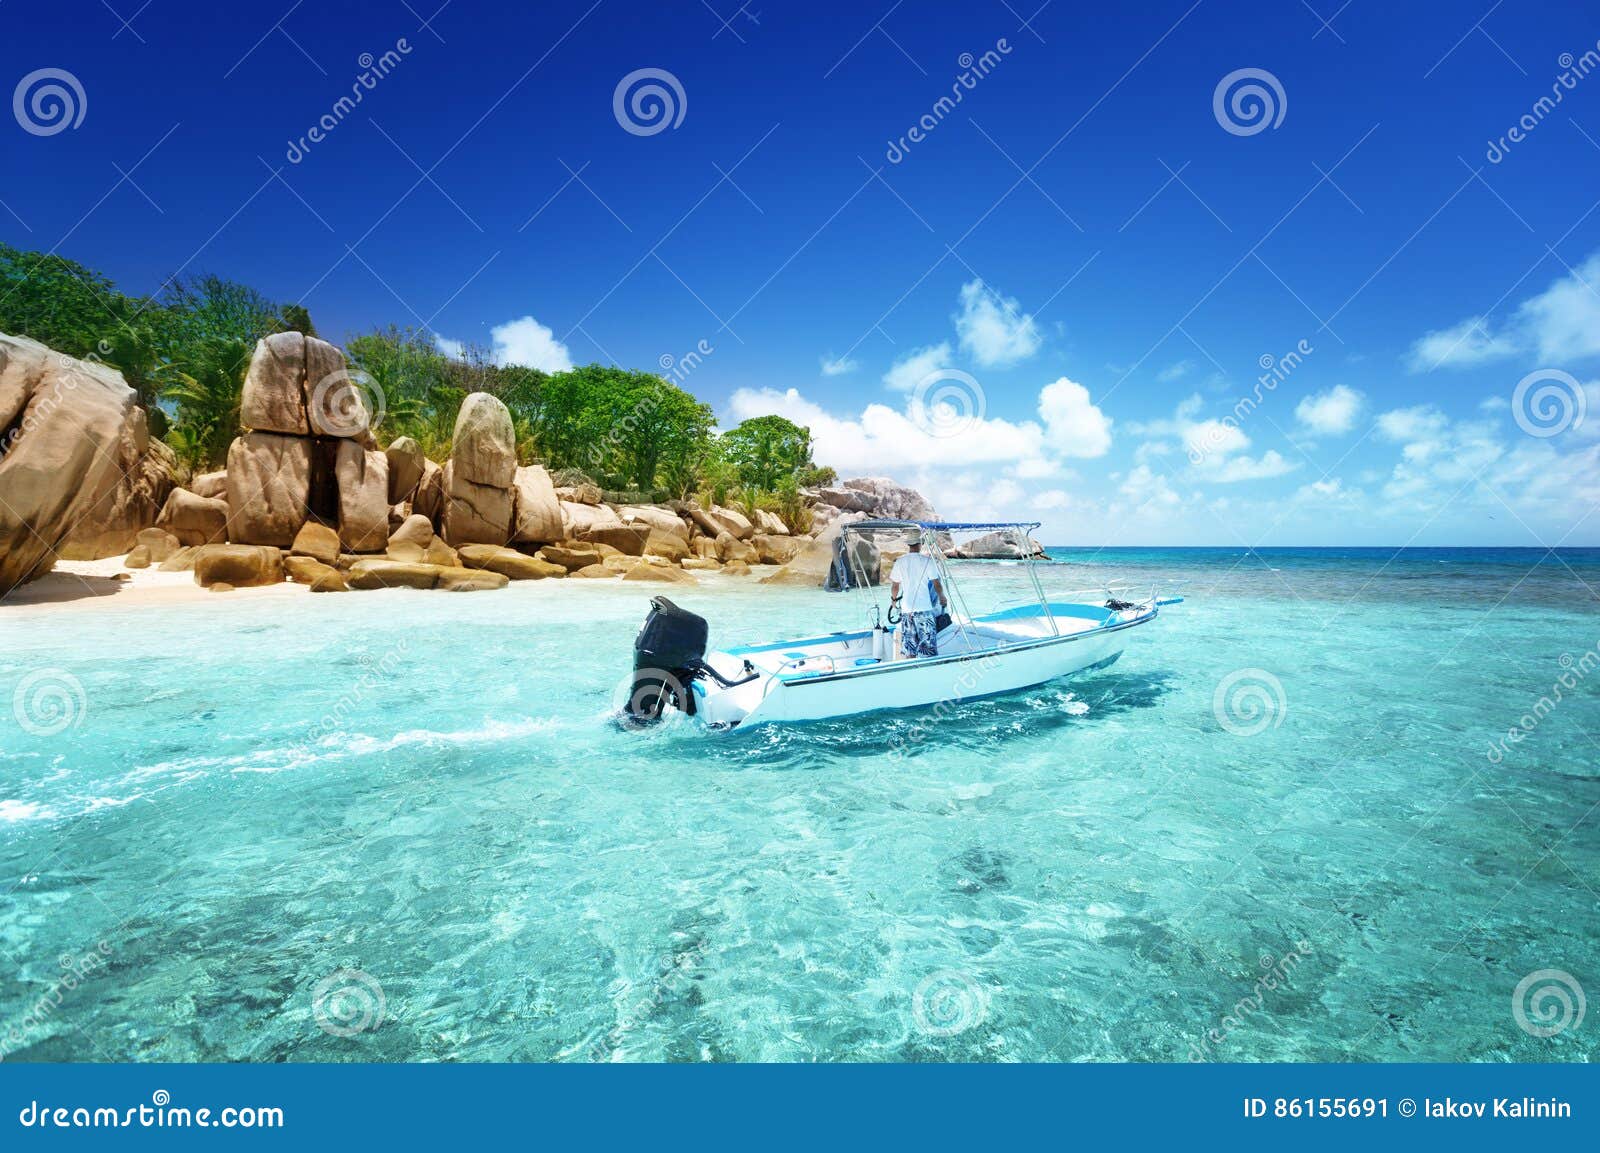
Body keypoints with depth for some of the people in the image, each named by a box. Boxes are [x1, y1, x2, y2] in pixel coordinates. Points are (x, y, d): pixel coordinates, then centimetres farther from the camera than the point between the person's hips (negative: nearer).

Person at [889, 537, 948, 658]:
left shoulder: (900, 562, 3)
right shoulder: (927, 561, -7)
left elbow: (895, 586, 9)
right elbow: (937, 585, -4)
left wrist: (893, 598, 29)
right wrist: (942, 597, 14)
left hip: (906, 609, 4)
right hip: (925, 609, -3)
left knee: (909, 651, 9)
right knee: (928, 645, 1)